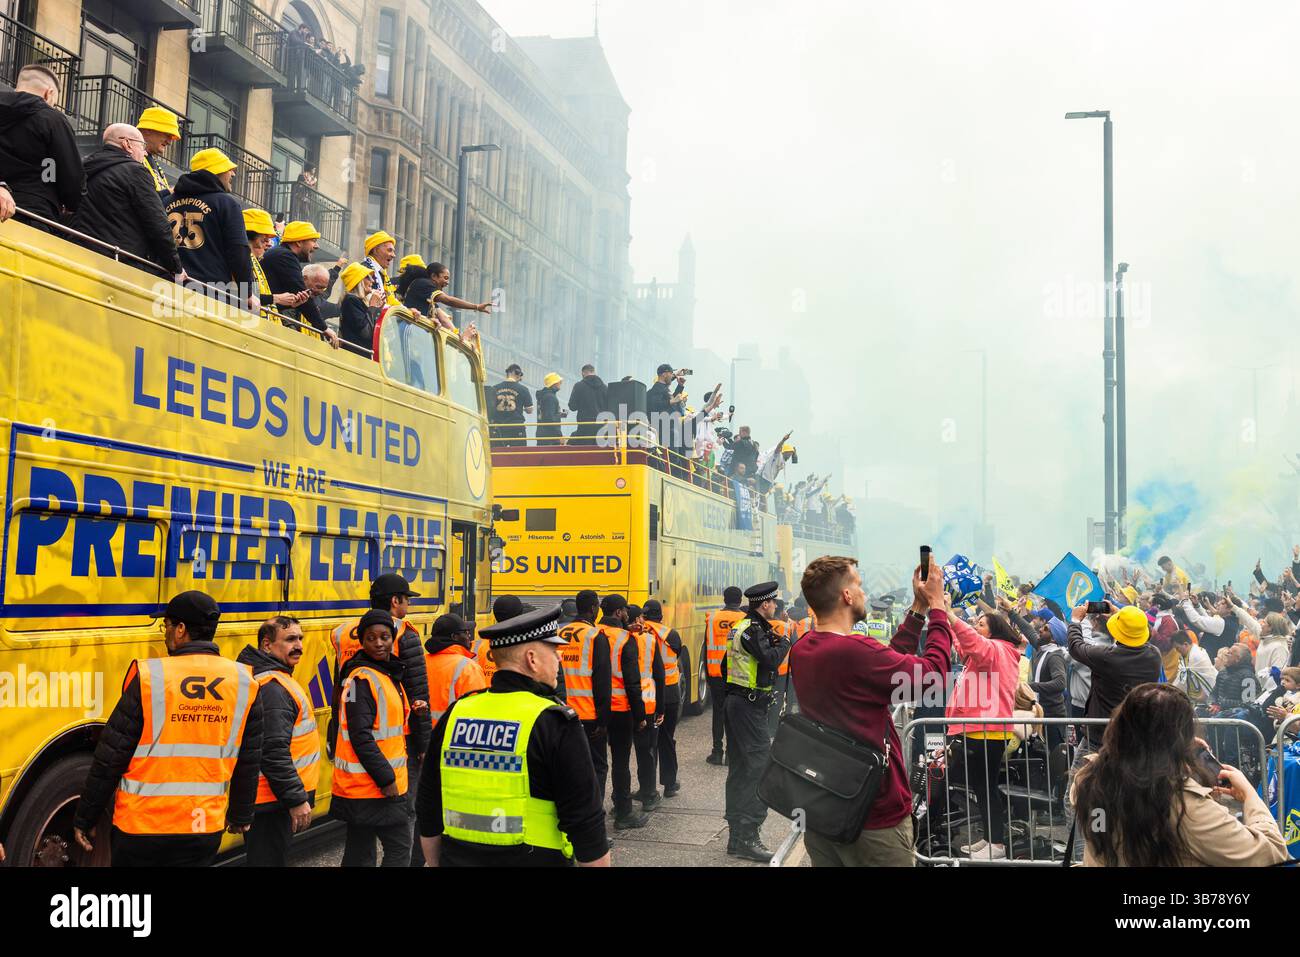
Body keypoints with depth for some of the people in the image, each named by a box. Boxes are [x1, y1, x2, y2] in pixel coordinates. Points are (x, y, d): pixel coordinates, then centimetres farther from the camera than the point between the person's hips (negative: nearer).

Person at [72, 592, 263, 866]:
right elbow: (248, 763, 5)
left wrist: (84, 819, 4)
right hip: (205, 832, 2)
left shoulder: (149, 679, -12)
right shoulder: (244, 684, -3)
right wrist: (241, 816, 19)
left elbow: (109, 759, -8)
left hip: (141, 828, -2)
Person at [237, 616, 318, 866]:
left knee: (272, 857, 19)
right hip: (272, 802, -10)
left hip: (266, 799, 10)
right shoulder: (272, 687, -19)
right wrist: (296, 799, -22)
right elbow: (274, 752, -25)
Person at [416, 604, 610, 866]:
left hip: (457, 859, 4)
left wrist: (437, 863, 20)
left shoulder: (455, 713, 1)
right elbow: (586, 824, -14)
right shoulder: (556, 724, -14)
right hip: (533, 859, -4)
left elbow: (428, 811, 9)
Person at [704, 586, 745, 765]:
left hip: (716, 672, 1)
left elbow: (707, 647, 3)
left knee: (718, 710, 10)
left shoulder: (712, 618, -1)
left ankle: (717, 752, 11)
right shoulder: (747, 620, -4)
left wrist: (707, 671, 12)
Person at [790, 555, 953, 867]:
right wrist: (936, 605, -5)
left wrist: (918, 609, 9)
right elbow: (932, 673, -16)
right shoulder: (854, 652, -26)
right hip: (874, 818, -8)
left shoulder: (802, 651, 1)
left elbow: (889, 660, 7)